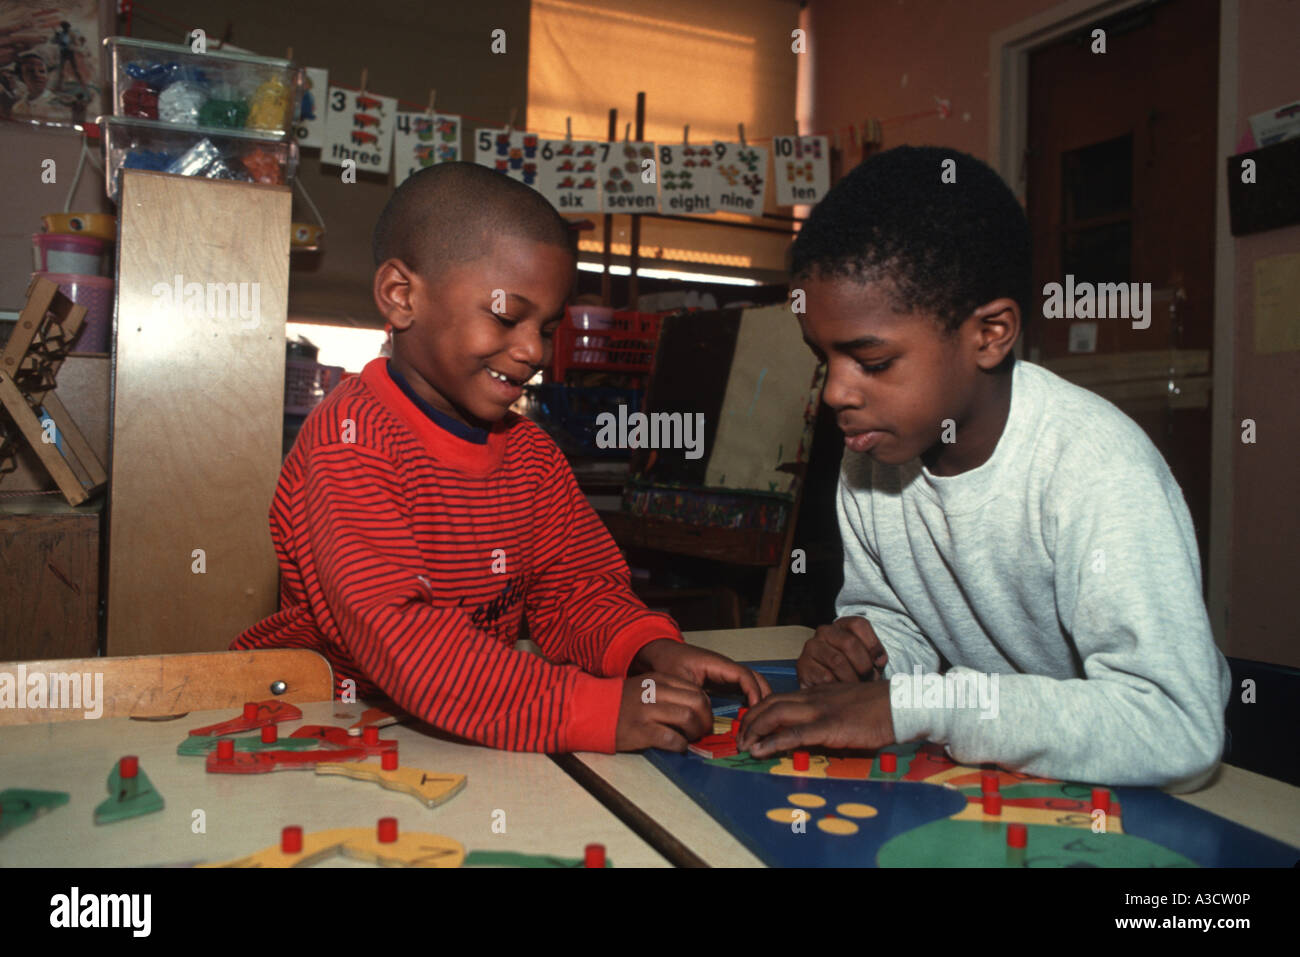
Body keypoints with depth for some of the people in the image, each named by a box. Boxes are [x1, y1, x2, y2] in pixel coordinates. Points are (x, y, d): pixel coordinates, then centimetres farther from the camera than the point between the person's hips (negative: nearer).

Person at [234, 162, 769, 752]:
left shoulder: (530, 451, 6)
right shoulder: (350, 440, -17)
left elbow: (576, 590, 5)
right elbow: (398, 637, -27)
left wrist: (650, 649, -16)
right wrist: (595, 710, -35)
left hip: (472, 735, 5)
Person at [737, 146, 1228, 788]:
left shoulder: (1094, 467, -25)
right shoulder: (871, 453, -6)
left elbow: (1180, 732, -32)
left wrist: (914, 705, -33)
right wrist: (862, 643, -14)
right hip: (977, 783, 5)